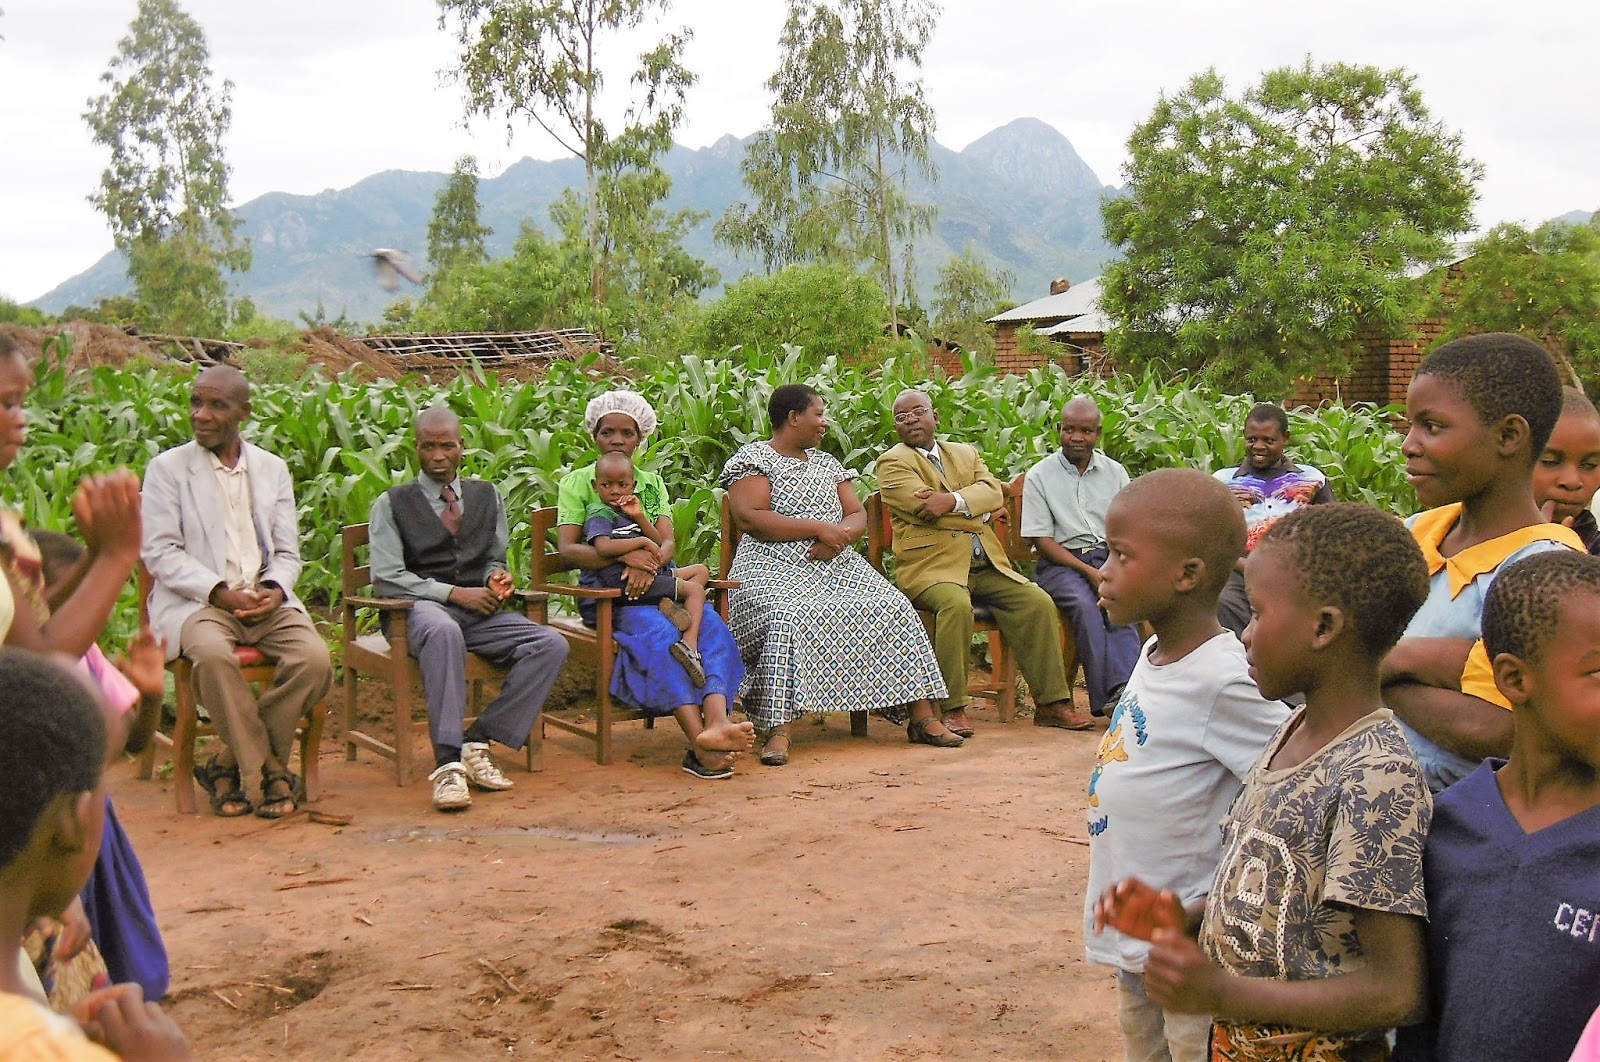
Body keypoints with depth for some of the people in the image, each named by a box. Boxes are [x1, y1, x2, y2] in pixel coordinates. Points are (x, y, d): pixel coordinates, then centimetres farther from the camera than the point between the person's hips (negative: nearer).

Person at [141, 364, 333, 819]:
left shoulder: (273, 469, 15)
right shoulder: (167, 468, 5)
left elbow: (288, 552, 13)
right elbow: (159, 552, -4)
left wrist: (274, 590, -10)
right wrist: (220, 592, -16)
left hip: (266, 599, 3)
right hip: (196, 601, -3)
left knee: (314, 658, -26)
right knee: (213, 654, -37)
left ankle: (231, 764, -10)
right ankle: (265, 773, -20)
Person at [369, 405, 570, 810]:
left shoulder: (487, 496, 20)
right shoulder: (392, 503, 6)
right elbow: (386, 578, -3)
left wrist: (497, 578, 2)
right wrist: (455, 593, -12)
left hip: (479, 611, 5)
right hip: (421, 608, -4)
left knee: (551, 644, -23)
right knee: (443, 632, -42)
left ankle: (477, 742, -23)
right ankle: (448, 763, -44)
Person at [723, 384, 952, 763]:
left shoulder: (826, 463, 23)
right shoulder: (753, 458, 2)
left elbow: (858, 515, 17)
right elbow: (750, 518, -13)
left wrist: (840, 535, -8)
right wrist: (818, 527, -14)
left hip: (836, 564, 6)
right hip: (776, 567, -6)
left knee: (894, 610, -16)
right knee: (790, 617, -37)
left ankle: (922, 718, -15)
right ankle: (778, 730, -38)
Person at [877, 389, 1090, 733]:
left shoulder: (966, 453, 22)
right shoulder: (893, 462, 4)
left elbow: (993, 492, 3)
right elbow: (925, 508, -11)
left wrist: (953, 501, -15)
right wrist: (976, 513, -1)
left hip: (986, 564, 6)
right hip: (931, 565, -6)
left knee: (1038, 603, -13)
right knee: (956, 605, -36)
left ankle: (1052, 704, -7)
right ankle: (951, 709, -28)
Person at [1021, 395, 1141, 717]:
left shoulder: (1115, 473, 15)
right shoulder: (1040, 476, 5)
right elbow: (1041, 540, -2)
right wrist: (1089, 572, -13)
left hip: (1108, 559, 3)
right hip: (1060, 563, -2)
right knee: (1085, 604, -33)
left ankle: (1124, 688, -41)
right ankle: (1108, 696, -38)